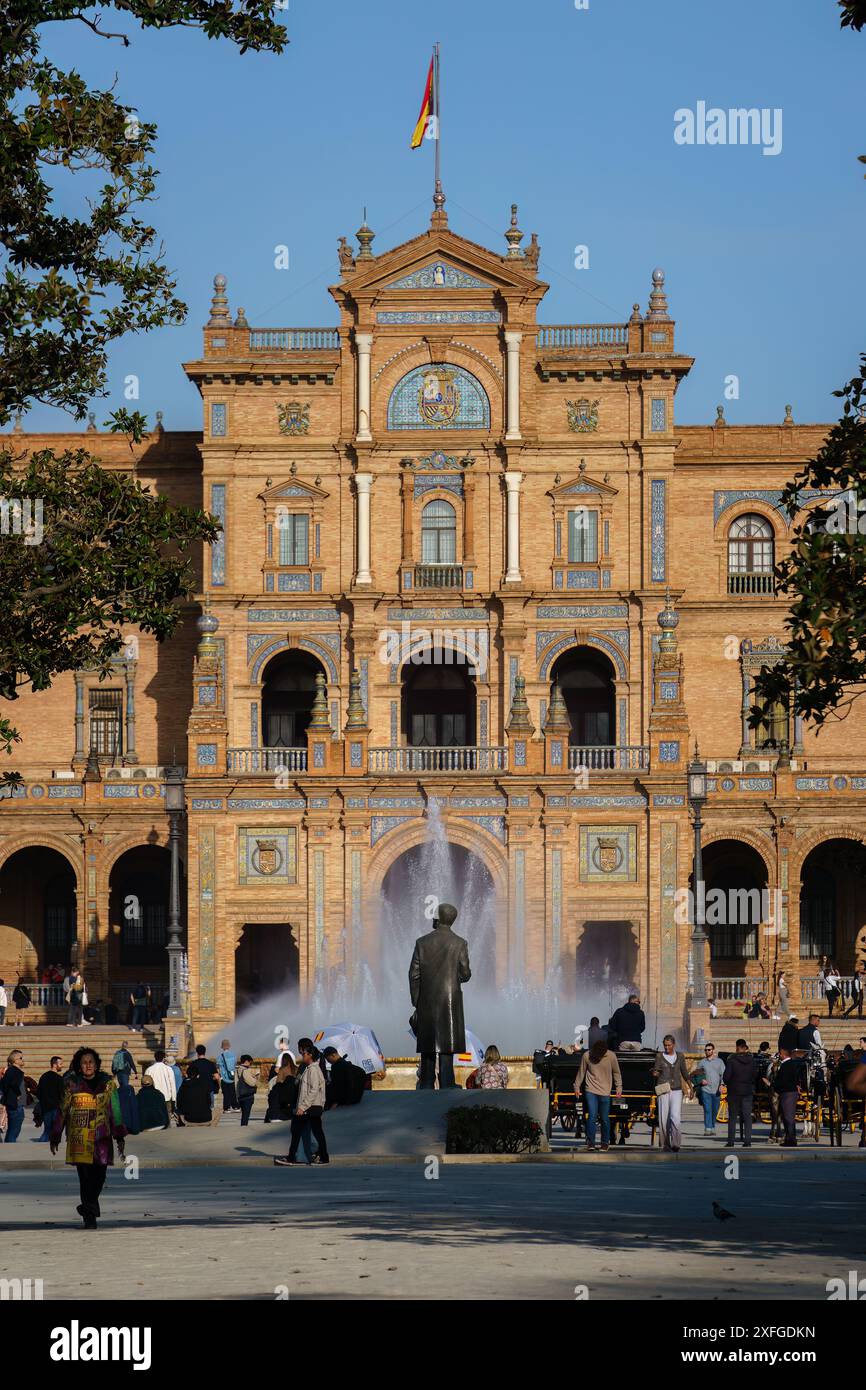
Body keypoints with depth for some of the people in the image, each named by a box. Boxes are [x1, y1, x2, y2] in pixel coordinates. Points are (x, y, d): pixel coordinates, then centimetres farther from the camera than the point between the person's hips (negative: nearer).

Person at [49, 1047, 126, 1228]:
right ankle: (90, 1218, 1)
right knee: (85, 1176, -5)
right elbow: (62, 1111, 10)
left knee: (99, 1175, -3)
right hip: (79, 1137, -1)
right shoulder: (72, 1085, 5)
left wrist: (119, 1138, 6)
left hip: (101, 1138, 1)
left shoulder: (107, 1083, 7)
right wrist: (55, 1137, 11)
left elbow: (115, 1111, 9)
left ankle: (89, 1205, 24)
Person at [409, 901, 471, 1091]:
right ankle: (445, 1089, -7)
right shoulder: (459, 943, -4)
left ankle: (426, 1090, 8)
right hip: (450, 1003, -2)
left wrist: (416, 1003, 8)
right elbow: (465, 974, -2)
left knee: (427, 1049, 8)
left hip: (426, 1002, 2)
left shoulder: (422, 942, 1)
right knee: (447, 1049, -2)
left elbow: (414, 975, 1)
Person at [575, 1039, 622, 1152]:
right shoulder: (587, 1056, -6)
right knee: (592, 1116, -10)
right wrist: (577, 1086, 9)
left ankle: (605, 1143, 16)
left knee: (605, 1119, 3)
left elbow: (616, 1073, 7)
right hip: (591, 1091, 0)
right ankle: (590, 1143, -4)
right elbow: (581, 1072, 6)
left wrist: (619, 1087, 6)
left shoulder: (611, 1056, -6)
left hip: (605, 1092, 0)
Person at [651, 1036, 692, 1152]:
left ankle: (675, 1143, -5)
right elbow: (655, 1073, 4)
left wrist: (690, 1087, 23)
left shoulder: (680, 1056, 10)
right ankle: (665, 1145, 7)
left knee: (675, 1117, -15)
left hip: (676, 1091, 1)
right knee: (664, 1119, -3)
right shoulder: (659, 1056, 5)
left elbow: (684, 1072, 20)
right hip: (663, 1090, -1)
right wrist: (655, 1073, -20)